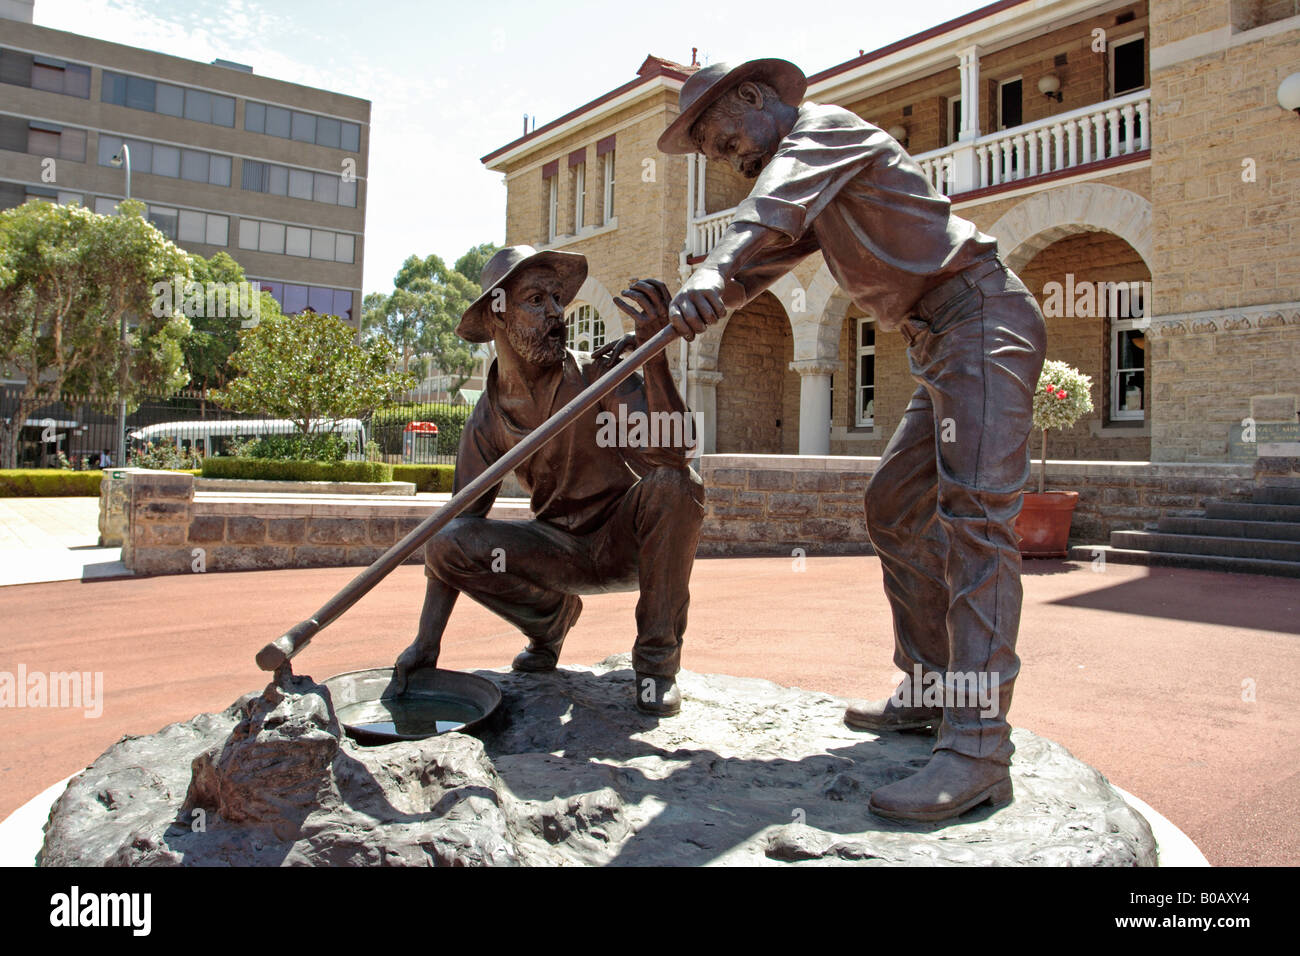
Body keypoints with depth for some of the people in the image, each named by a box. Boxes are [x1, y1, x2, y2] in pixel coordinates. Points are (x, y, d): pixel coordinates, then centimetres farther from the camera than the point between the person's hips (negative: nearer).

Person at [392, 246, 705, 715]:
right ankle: (552, 617, 9)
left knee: (673, 484, -34)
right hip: (566, 552, 3)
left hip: (630, 539, -2)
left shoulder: (602, 372, -18)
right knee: (446, 544, -20)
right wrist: (426, 642, -11)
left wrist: (653, 354, -48)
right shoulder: (488, 420, -7)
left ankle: (657, 659, -17)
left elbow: (668, 453, -33)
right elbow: (458, 521, -6)